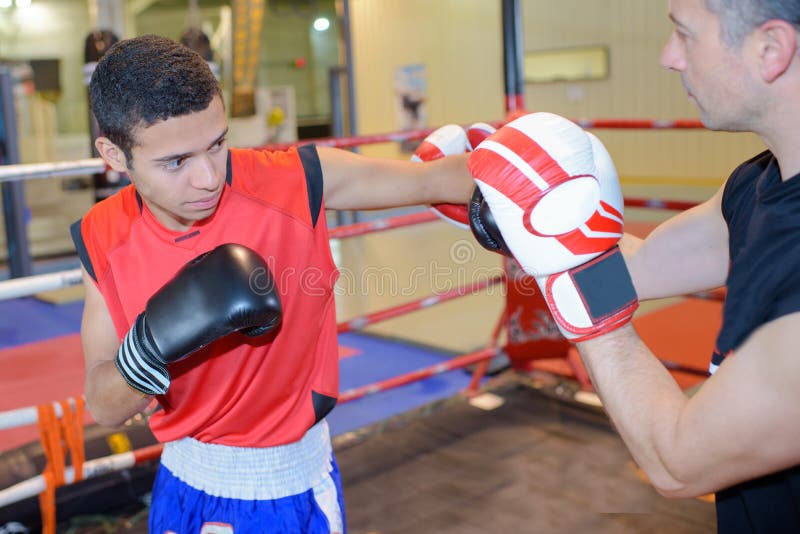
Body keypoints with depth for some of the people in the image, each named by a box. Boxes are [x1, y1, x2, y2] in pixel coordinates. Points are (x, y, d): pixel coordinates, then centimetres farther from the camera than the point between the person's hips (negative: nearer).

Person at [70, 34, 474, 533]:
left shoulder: (291, 183, -21)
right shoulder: (106, 240, -13)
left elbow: (431, 177, -15)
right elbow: (105, 408, -12)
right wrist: (152, 343, -32)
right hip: (185, 479, 2)